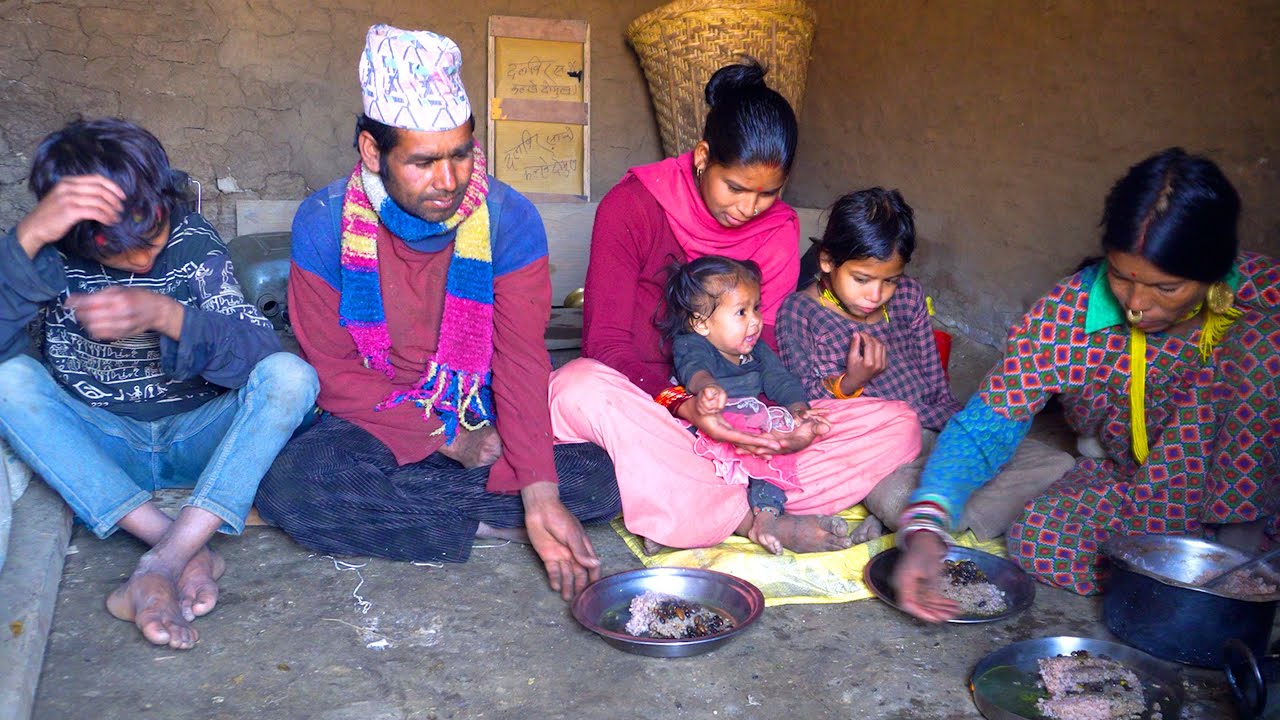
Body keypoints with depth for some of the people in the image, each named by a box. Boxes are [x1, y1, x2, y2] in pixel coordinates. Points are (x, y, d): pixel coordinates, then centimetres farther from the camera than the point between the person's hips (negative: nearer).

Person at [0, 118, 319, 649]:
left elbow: (259, 351, -21)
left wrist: (167, 316, -38)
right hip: (102, 447, 1)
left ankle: (161, 565, -34)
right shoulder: (49, 253, -8)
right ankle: (188, 552, -32)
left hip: (200, 436, 0)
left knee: (289, 375, -27)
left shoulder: (193, 242, -9)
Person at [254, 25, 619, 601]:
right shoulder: (323, 224, -11)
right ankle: (493, 526, -16)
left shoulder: (510, 219, -12)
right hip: (375, 425, 0)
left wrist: (541, 494, -31)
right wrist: (446, 438, -16)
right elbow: (335, 374, -7)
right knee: (289, 484, -31)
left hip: (486, 425, 1)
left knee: (602, 478, -23)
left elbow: (522, 360, -18)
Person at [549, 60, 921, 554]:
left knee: (898, 425, -13)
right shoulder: (632, 205, -9)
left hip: (736, 415, 4)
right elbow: (606, 342, -12)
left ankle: (679, 513, -29)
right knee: (579, 389, -39)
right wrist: (682, 406, -30)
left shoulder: (779, 228, 2)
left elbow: (765, 346, -1)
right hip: (645, 408, -3)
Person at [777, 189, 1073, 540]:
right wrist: (848, 384, -22)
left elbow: (935, 381, 16)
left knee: (1058, 465, -7)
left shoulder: (908, 295, 10)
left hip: (938, 428, 7)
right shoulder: (799, 312, -5)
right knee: (897, 498, -43)